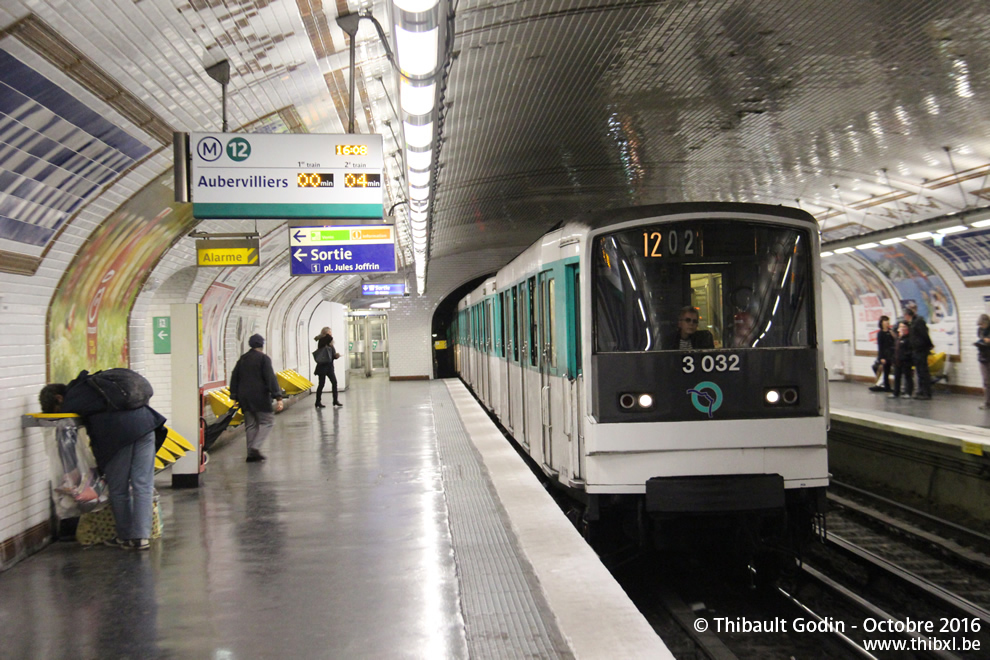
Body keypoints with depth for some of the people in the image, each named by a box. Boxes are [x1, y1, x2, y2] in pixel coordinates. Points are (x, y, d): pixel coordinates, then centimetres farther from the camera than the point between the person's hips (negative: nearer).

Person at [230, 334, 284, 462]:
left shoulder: (242, 359, 12)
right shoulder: (264, 358, -7)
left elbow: (234, 378, 14)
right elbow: (270, 378, -15)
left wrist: (235, 396, 20)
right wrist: (278, 397, -18)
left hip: (244, 397, 6)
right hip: (260, 396, -6)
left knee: (250, 425, 12)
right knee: (267, 421, 1)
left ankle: (251, 453, 10)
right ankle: (255, 447, -15)